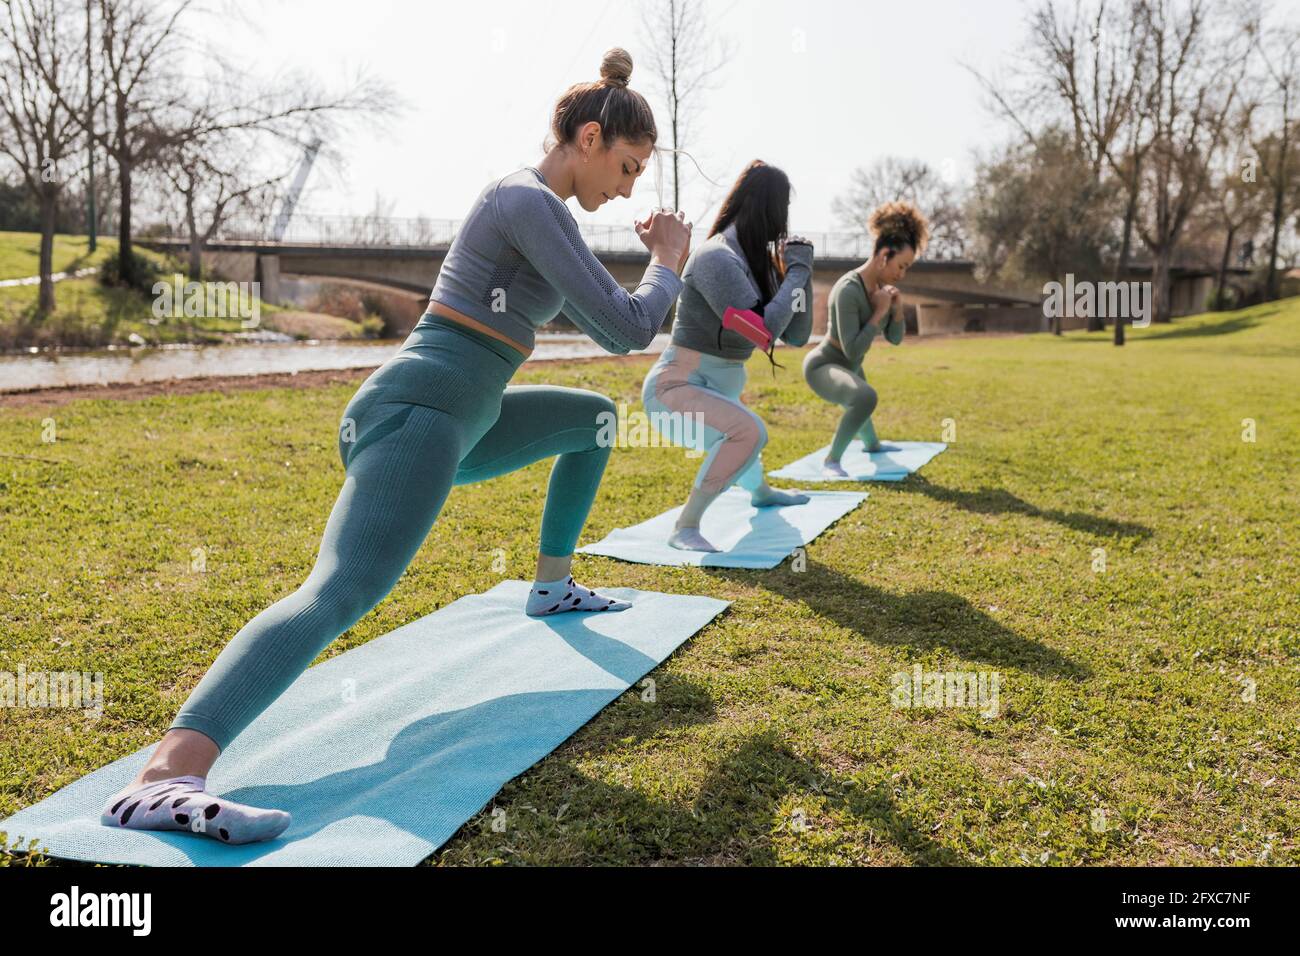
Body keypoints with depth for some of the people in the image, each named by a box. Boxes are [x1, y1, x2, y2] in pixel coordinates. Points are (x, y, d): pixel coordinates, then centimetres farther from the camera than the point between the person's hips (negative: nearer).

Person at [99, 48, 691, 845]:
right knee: (340, 593, -32)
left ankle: (553, 586, 35)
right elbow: (625, 332, -15)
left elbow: (584, 311, 37)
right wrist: (670, 265, 3)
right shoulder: (531, 202, -12)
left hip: (456, 418, 11)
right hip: (417, 416, -11)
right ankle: (162, 778, -46)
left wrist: (642, 258, 32)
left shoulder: (527, 201, 20)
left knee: (595, 415, 27)